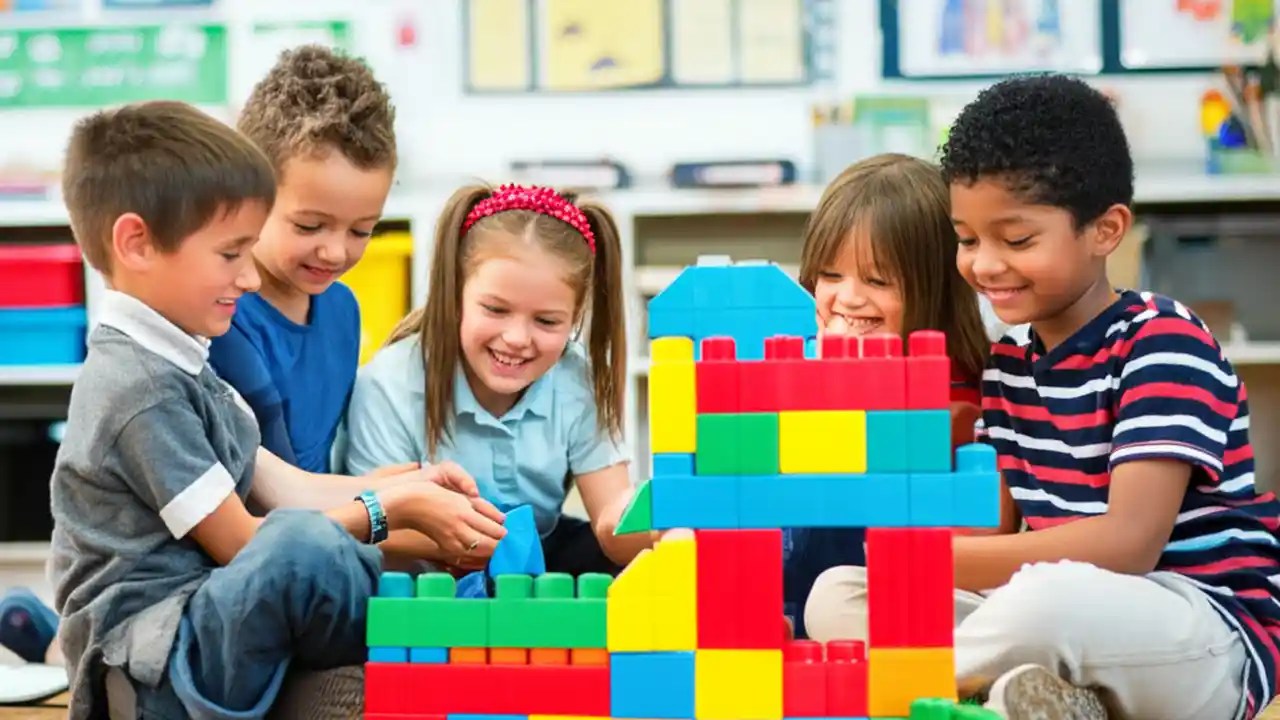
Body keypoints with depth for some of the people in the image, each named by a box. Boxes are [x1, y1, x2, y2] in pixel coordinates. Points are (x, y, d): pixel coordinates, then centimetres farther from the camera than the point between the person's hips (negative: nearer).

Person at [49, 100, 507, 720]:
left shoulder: (174, 363, 16)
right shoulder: (142, 389, -17)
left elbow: (282, 486, 15)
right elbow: (245, 544, -15)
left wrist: (407, 483, 5)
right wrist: (392, 508, -10)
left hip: (192, 627, 11)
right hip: (151, 668, -11)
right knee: (302, 548, -35)